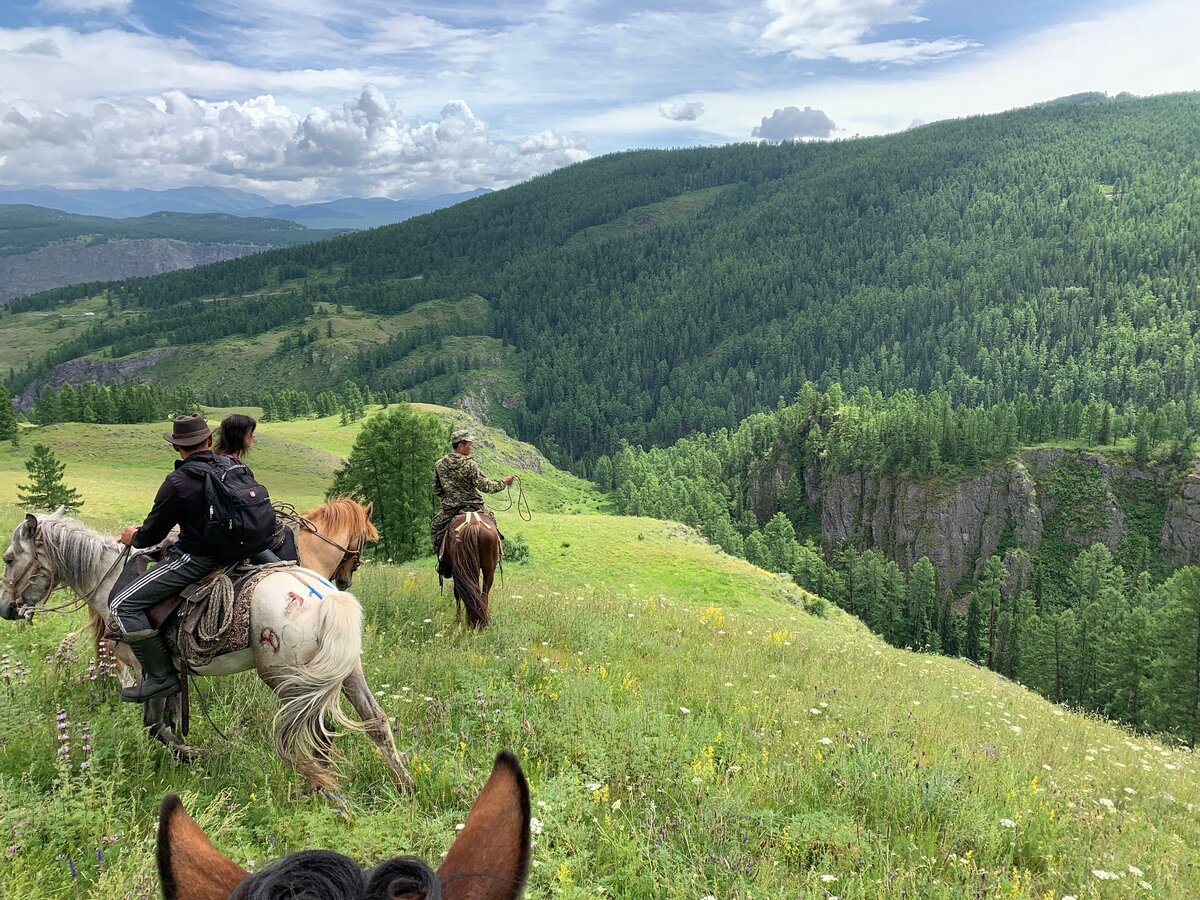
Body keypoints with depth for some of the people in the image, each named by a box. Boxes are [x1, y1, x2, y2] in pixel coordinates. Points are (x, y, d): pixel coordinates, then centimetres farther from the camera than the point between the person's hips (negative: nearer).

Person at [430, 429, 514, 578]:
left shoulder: (439, 465, -2)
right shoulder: (470, 465, -16)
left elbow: (437, 490, 7)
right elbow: (485, 486, -16)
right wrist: (504, 482, -3)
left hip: (449, 509, 3)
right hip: (474, 507, -3)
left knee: (435, 527, 26)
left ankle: (443, 564, 20)